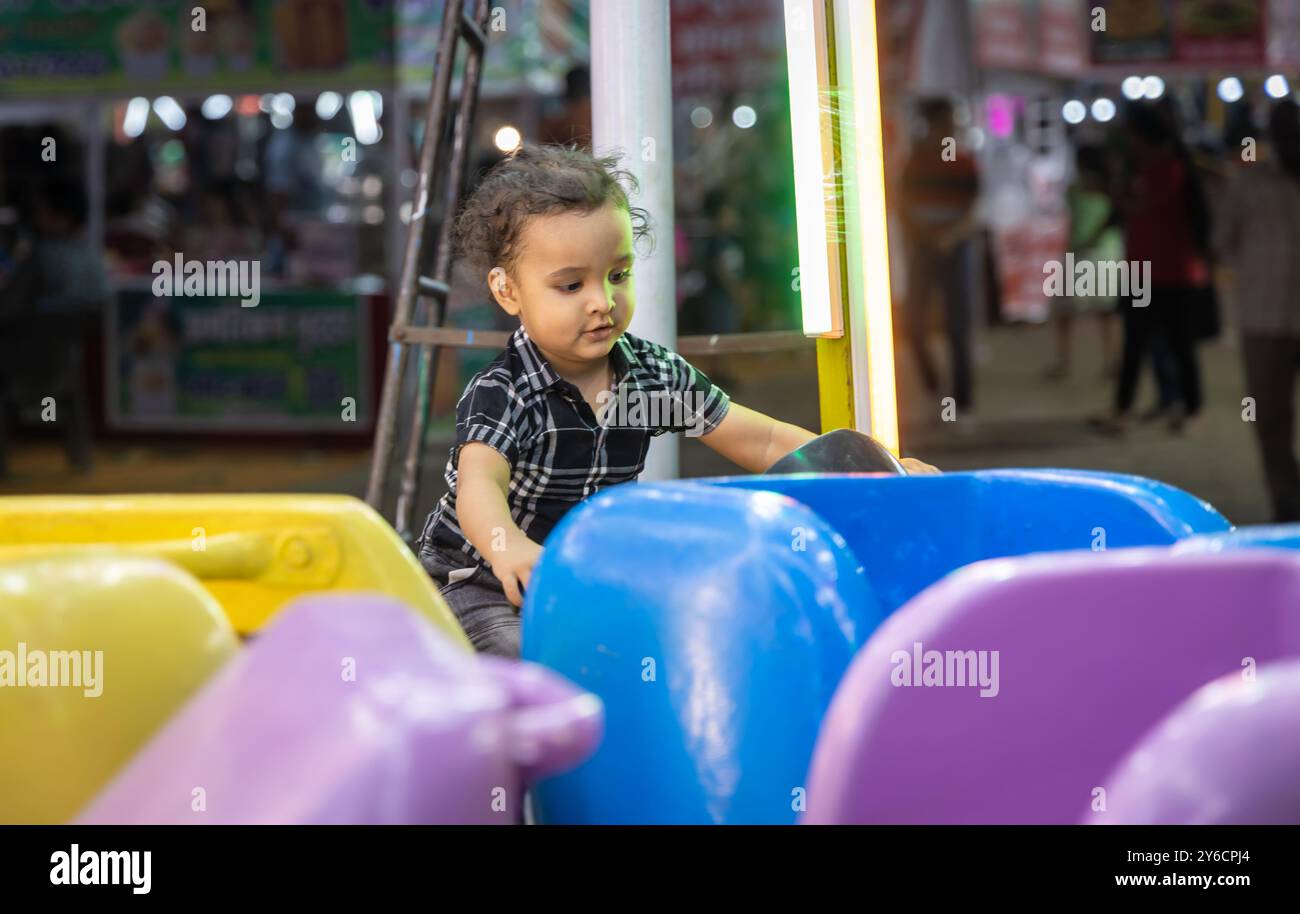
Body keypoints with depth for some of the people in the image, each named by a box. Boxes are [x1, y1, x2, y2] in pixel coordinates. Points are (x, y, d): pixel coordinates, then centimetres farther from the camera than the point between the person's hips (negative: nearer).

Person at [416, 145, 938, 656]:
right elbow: (479, 485, -40)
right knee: (520, 656, -34)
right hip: (481, 585, -6)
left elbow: (759, 442, 2)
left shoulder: (653, 374, -3)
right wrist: (510, 548, -65)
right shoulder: (501, 394, -21)